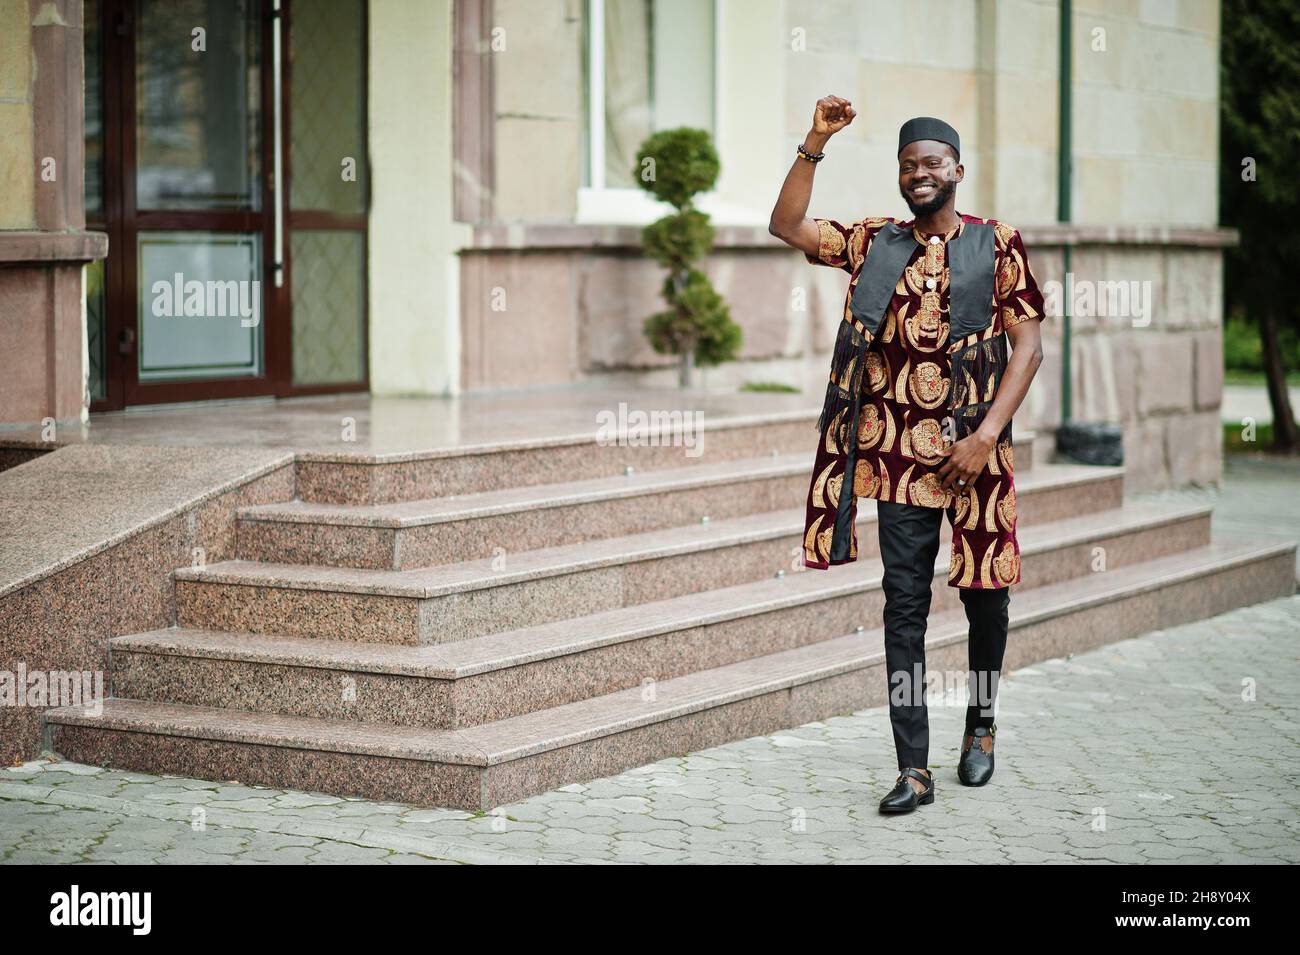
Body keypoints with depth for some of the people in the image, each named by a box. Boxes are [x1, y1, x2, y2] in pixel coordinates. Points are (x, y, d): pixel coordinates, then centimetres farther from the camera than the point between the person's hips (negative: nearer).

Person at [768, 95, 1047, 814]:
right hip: (899, 455, 2)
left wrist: (986, 435, -13)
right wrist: (816, 143, -3)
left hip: (974, 453, -2)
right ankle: (914, 770, 1)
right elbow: (785, 225, 6)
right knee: (904, 606, -1)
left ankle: (981, 726, 33)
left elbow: (1027, 344, -4)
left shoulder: (997, 244, 0)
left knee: (985, 593, 9)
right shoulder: (873, 243, 9)